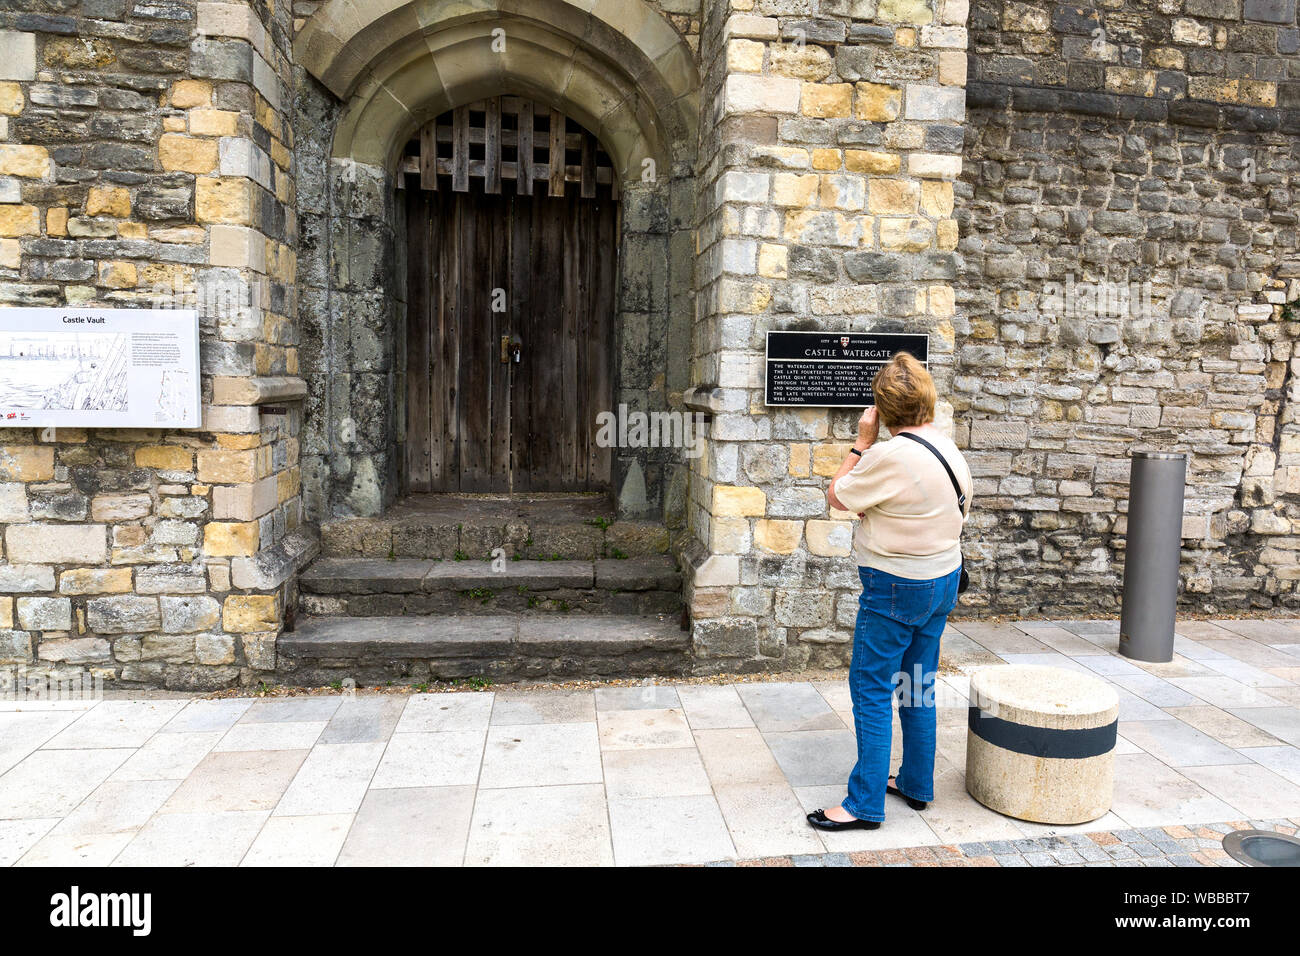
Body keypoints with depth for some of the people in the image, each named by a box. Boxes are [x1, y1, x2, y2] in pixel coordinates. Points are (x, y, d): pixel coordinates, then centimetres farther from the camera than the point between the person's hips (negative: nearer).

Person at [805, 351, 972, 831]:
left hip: (896, 587, -9)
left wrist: (862, 442, -5)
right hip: (943, 578, 9)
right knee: (918, 686, 19)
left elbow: (837, 496, -11)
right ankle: (916, 784, 31)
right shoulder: (951, 451, 4)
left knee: (872, 691, 0)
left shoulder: (891, 456, -22)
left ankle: (865, 804, 8)